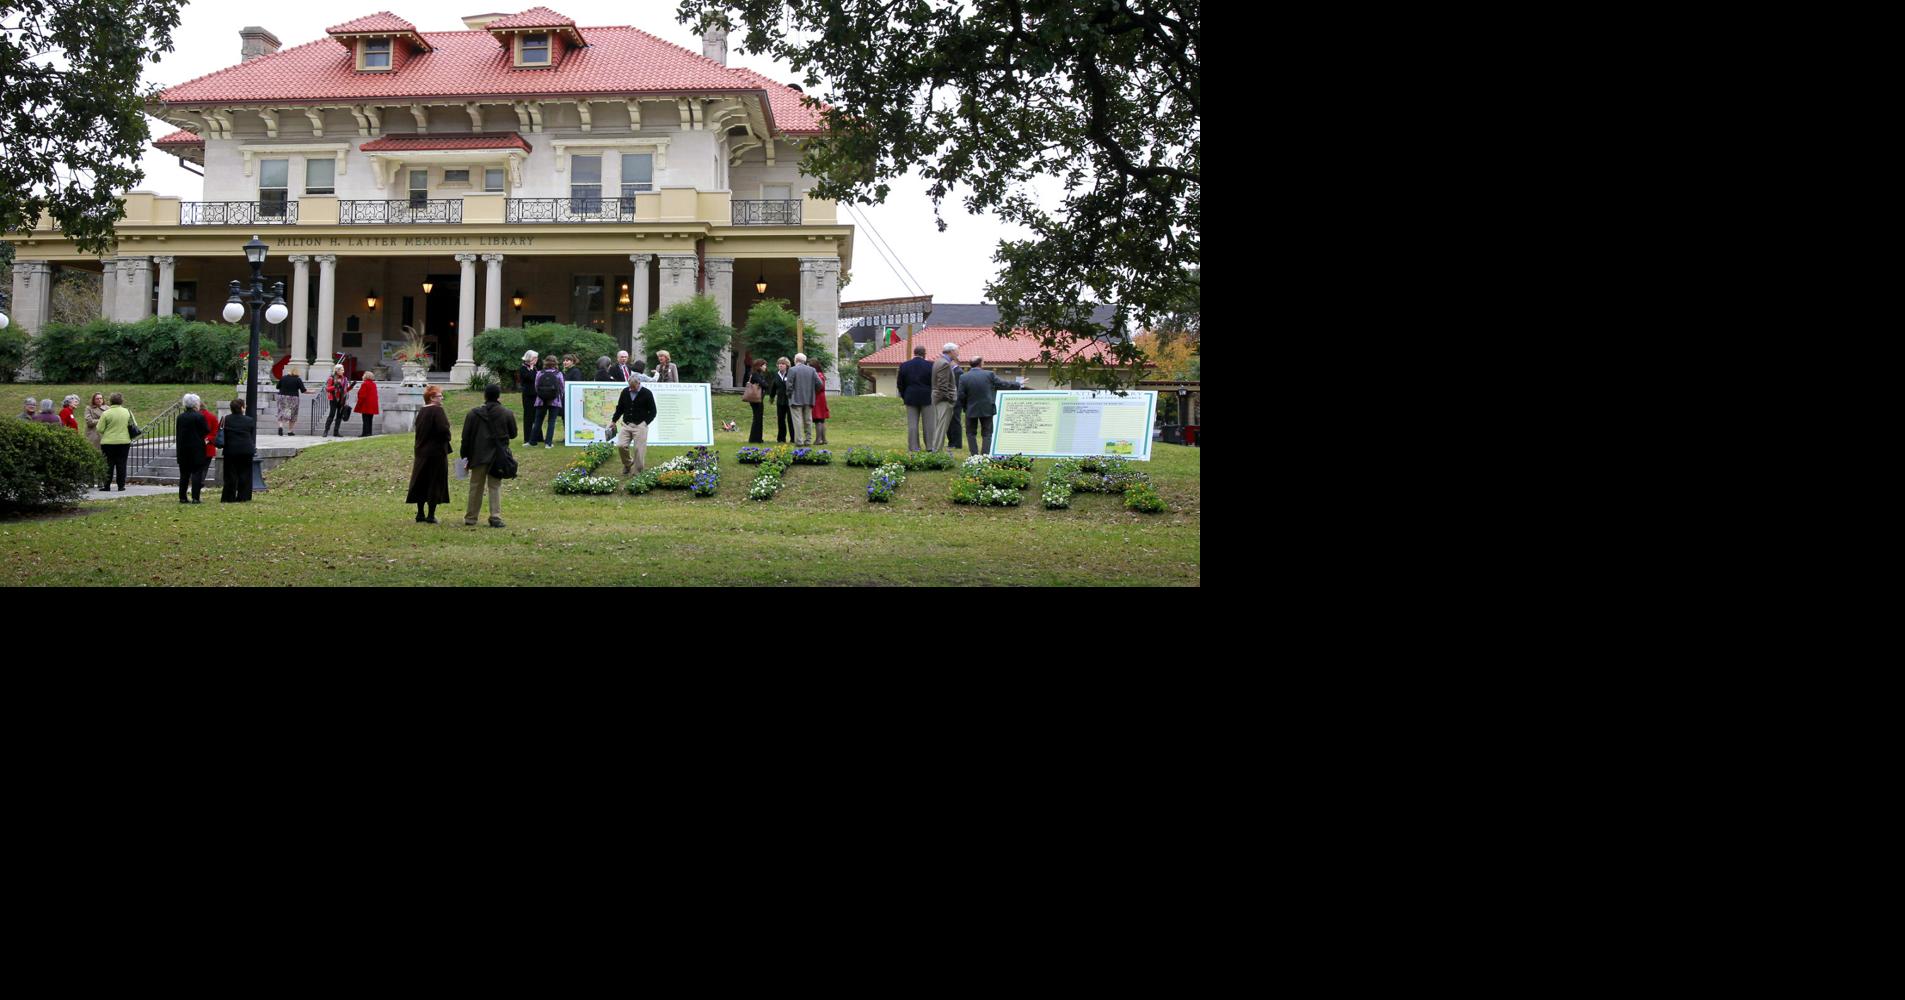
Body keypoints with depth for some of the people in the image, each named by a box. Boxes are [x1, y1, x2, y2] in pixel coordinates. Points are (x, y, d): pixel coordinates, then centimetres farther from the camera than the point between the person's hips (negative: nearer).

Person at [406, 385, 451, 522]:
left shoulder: (421, 412, 9)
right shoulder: (437, 411, -15)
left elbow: (419, 431, 14)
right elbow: (443, 429, -23)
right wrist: (446, 438, -4)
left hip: (421, 451, 7)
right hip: (437, 451, -7)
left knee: (421, 483, 12)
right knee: (435, 483, 1)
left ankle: (420, 514, 15)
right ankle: (431, 515, 0)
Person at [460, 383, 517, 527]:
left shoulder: (474, 413, -4)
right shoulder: (507, 413, -5)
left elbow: (466, 437, -2)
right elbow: (513, 433, 3)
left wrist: (464, 455, 6)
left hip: (479, 456, 0)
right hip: (499, 456, 0)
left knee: (476, 487, 11)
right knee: (495, 486, 5)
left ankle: (470, 518, 18)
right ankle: (495, 517, -4)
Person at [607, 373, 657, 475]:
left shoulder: (647, 393, -4)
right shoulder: (625, 392, 6)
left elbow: (653, 411, 1)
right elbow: (619, 408, 18)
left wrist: (645, 422, -8)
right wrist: (613, 421, 12)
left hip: (640, 425, -4)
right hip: (626, 424, 4)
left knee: (639, 449, -6)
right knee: (621, 445, -8)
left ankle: (637, 472, 5)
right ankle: (627, 464, 17)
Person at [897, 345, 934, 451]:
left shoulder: (904, 366, 1)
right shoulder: (930, 366, -6)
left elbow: (900, 384, 5)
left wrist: (904, 397, 16)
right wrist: (933, 396, 10)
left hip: (911, 398, 2)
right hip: (927, 398, -2)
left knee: (912, 424, 3)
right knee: (929, 423, 4)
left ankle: (913, 447, 1)